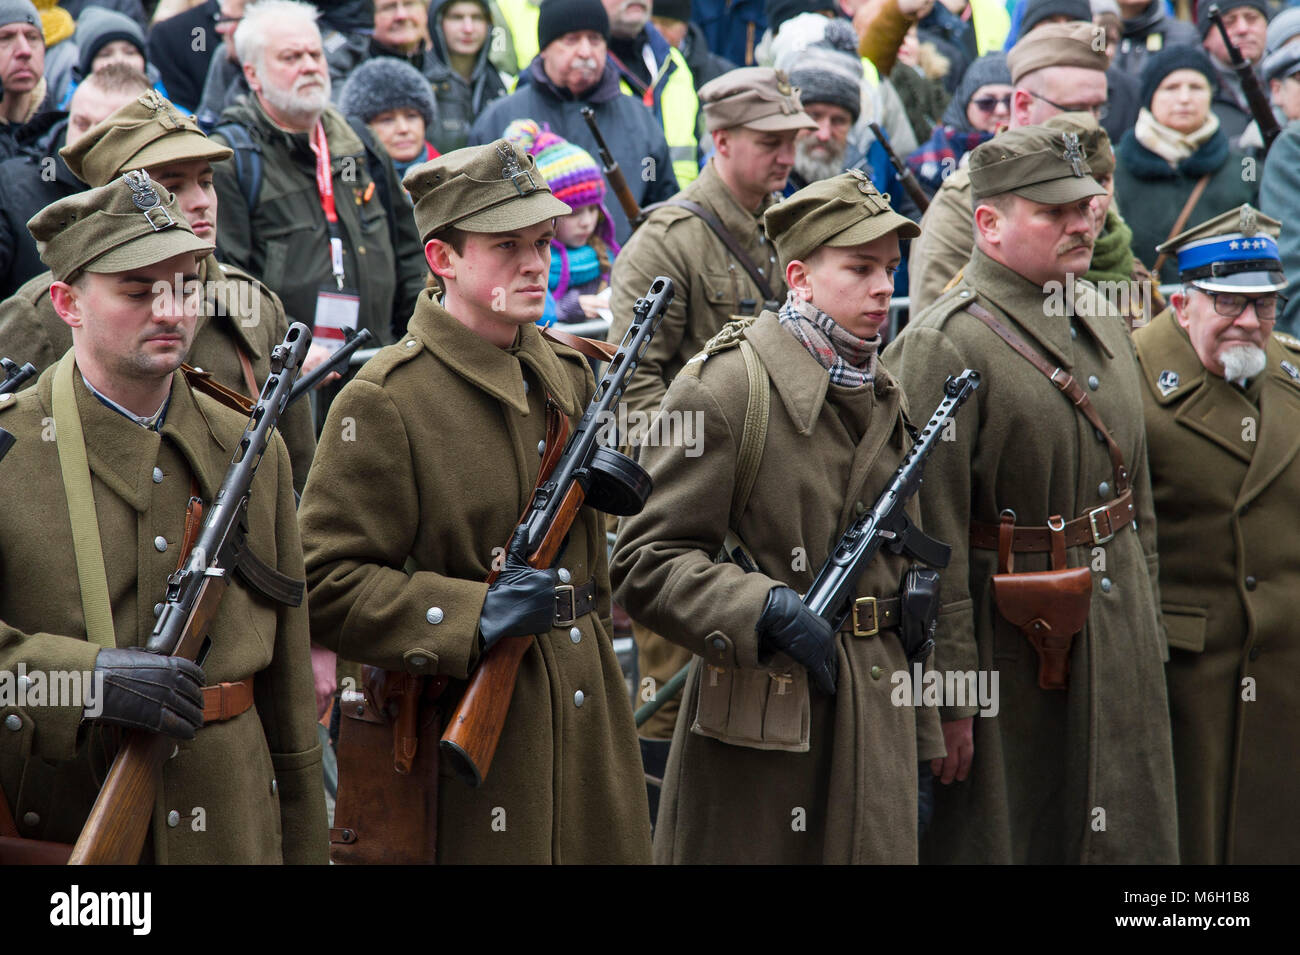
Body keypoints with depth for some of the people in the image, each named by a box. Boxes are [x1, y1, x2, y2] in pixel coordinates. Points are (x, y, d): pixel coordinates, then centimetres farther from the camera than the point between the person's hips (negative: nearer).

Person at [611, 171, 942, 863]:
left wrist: (924, 748, 19)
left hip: (878, 722, 7)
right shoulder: (722, 389, -10)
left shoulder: (883, 398, 14)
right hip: (760, 728, -6)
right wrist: (766, 610, -25)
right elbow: (645, 561, -13)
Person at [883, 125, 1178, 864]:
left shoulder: (1102, 319, 11)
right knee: (1001, 838, 3)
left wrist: (1148, 630, 18)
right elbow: (933, 537, -18)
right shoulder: (945, 345, -16)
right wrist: (948, 693, -19)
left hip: (1120, 639, 7)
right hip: (1012, 649, -7)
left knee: (1129, 835, 11)